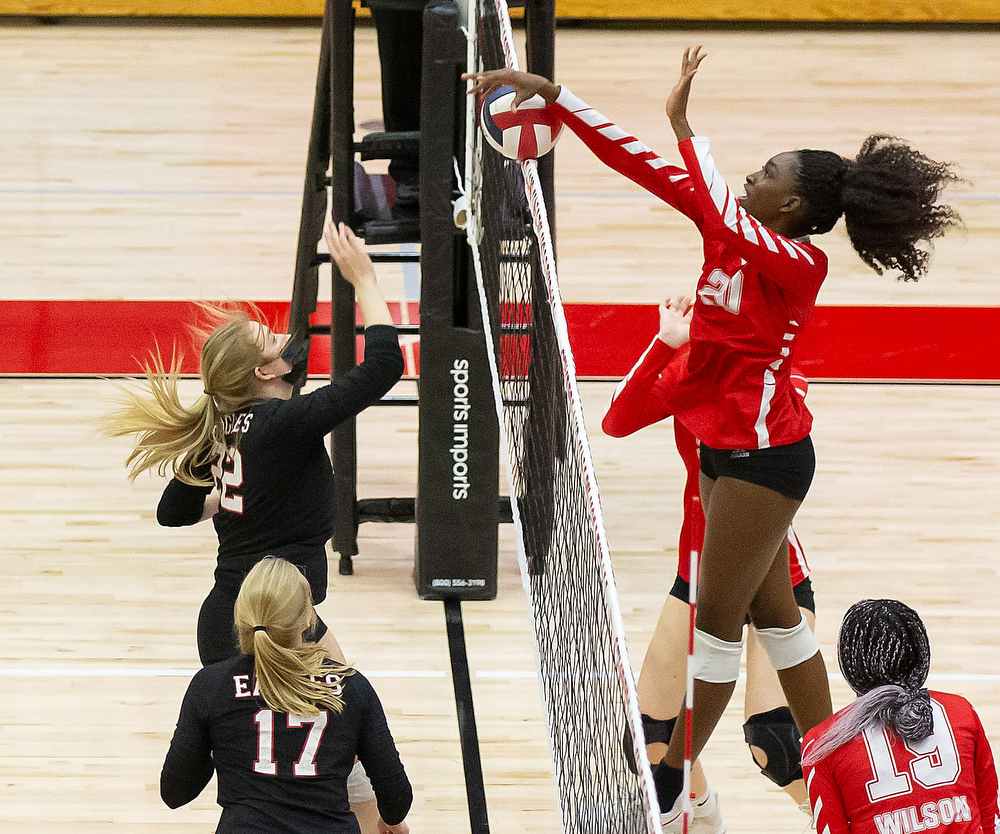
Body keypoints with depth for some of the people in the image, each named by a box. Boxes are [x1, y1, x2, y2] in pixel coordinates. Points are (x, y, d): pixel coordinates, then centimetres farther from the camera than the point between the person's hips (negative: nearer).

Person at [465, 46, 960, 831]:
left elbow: (723, 212, -38)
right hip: (729, 446, 9)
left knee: (720, 619, 2)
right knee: (773, 612, 16)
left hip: (763, 454, -9)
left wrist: (685, 125, -31)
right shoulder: (735, 233, 2)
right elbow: (651, 169, -1)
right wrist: (551, 95, -5)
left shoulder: (799, 263, -19)